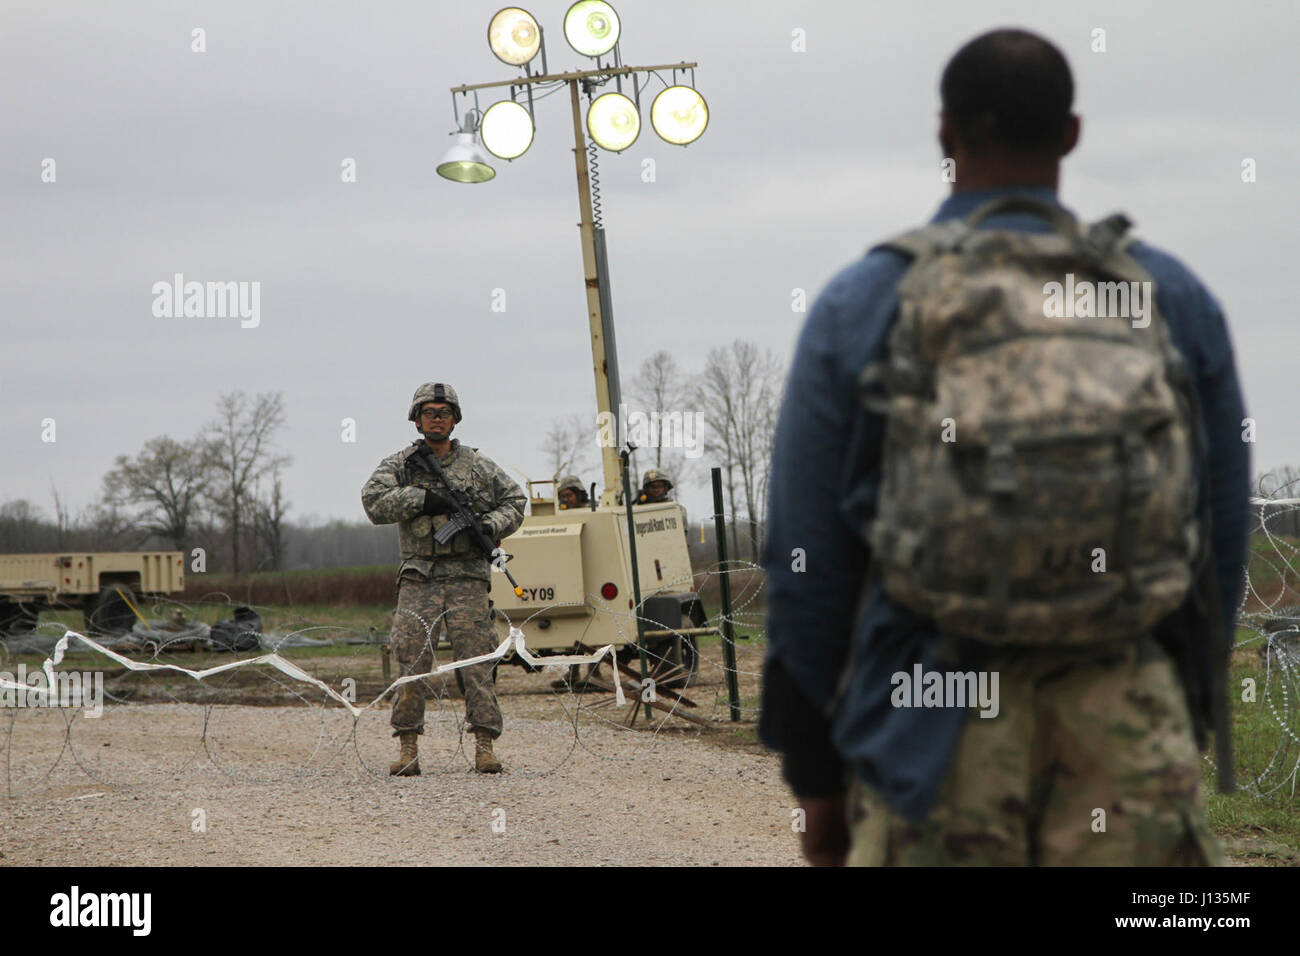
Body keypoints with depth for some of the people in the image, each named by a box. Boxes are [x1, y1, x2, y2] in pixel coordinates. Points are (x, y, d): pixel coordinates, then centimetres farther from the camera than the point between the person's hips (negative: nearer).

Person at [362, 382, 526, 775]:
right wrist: (422, 498, -13)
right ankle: (408, 748, 1)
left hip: (467, 578, 0)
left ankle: (484, 746, -4)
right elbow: (374, 503, -6)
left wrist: (490, 525, -4)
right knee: (411, 660, -5)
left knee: (476, 661, -6)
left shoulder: (478, 465, 10)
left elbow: (514, 501, 16)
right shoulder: (400, 465, 8)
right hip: (419, 579, 0)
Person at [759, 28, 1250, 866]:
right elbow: (1220, 545, 9)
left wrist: (815, 774, 9)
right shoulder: (1174, 300, 5)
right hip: (1126, 735, 1)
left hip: (927, 730, -1)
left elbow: (806, 564, 1)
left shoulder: (859, 307, 0)